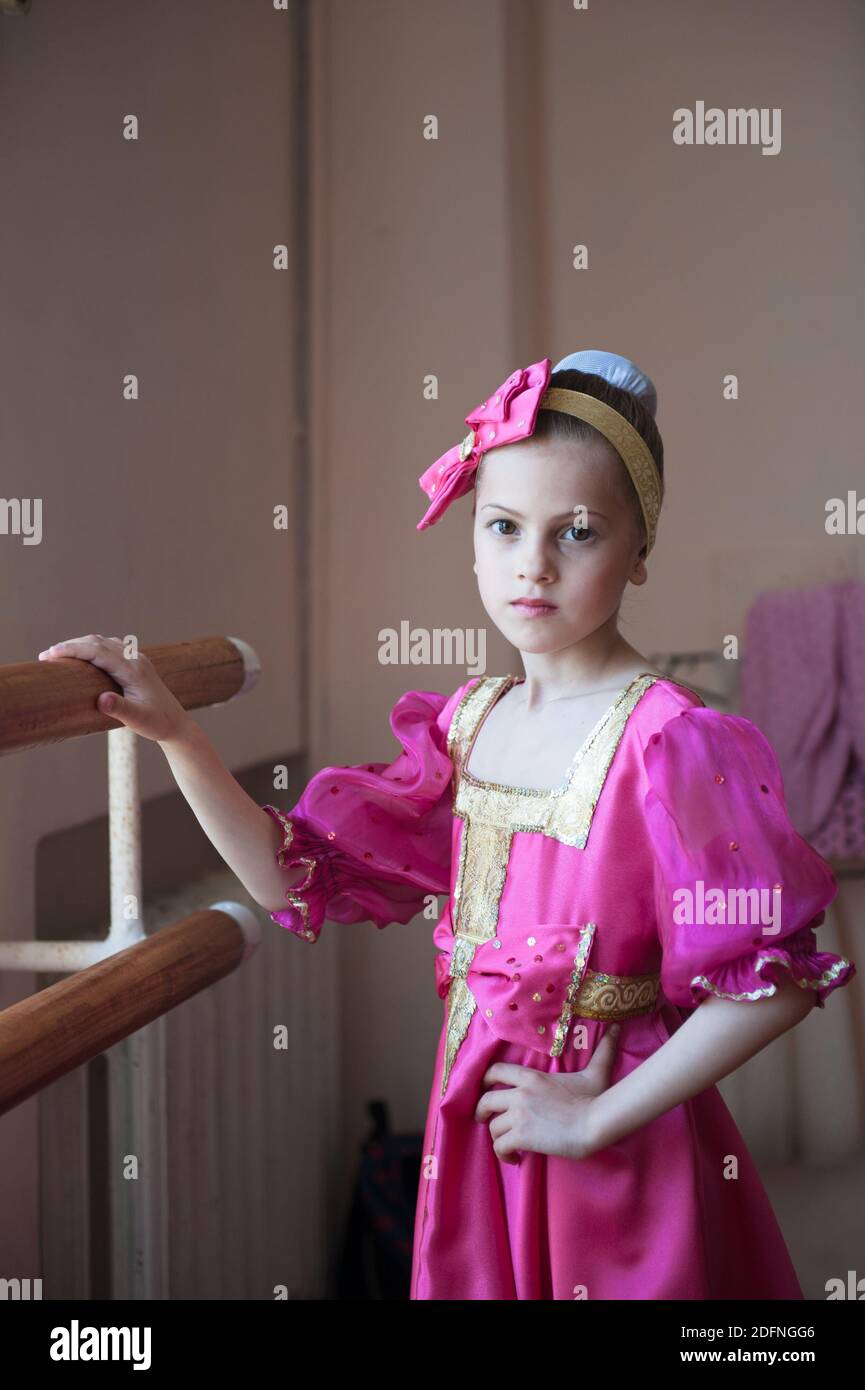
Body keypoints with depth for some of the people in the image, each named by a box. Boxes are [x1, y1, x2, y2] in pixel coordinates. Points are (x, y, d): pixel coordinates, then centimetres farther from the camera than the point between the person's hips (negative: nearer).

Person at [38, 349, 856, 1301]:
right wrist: (175, 734, -10)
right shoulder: (466, 724, 1)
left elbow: (777, 975, -21)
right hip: (476, 1121, 6)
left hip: (621, 1151, -5)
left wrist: (600, 1116, -16)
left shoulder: (669, 741, -19)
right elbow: (295, 877, 0)